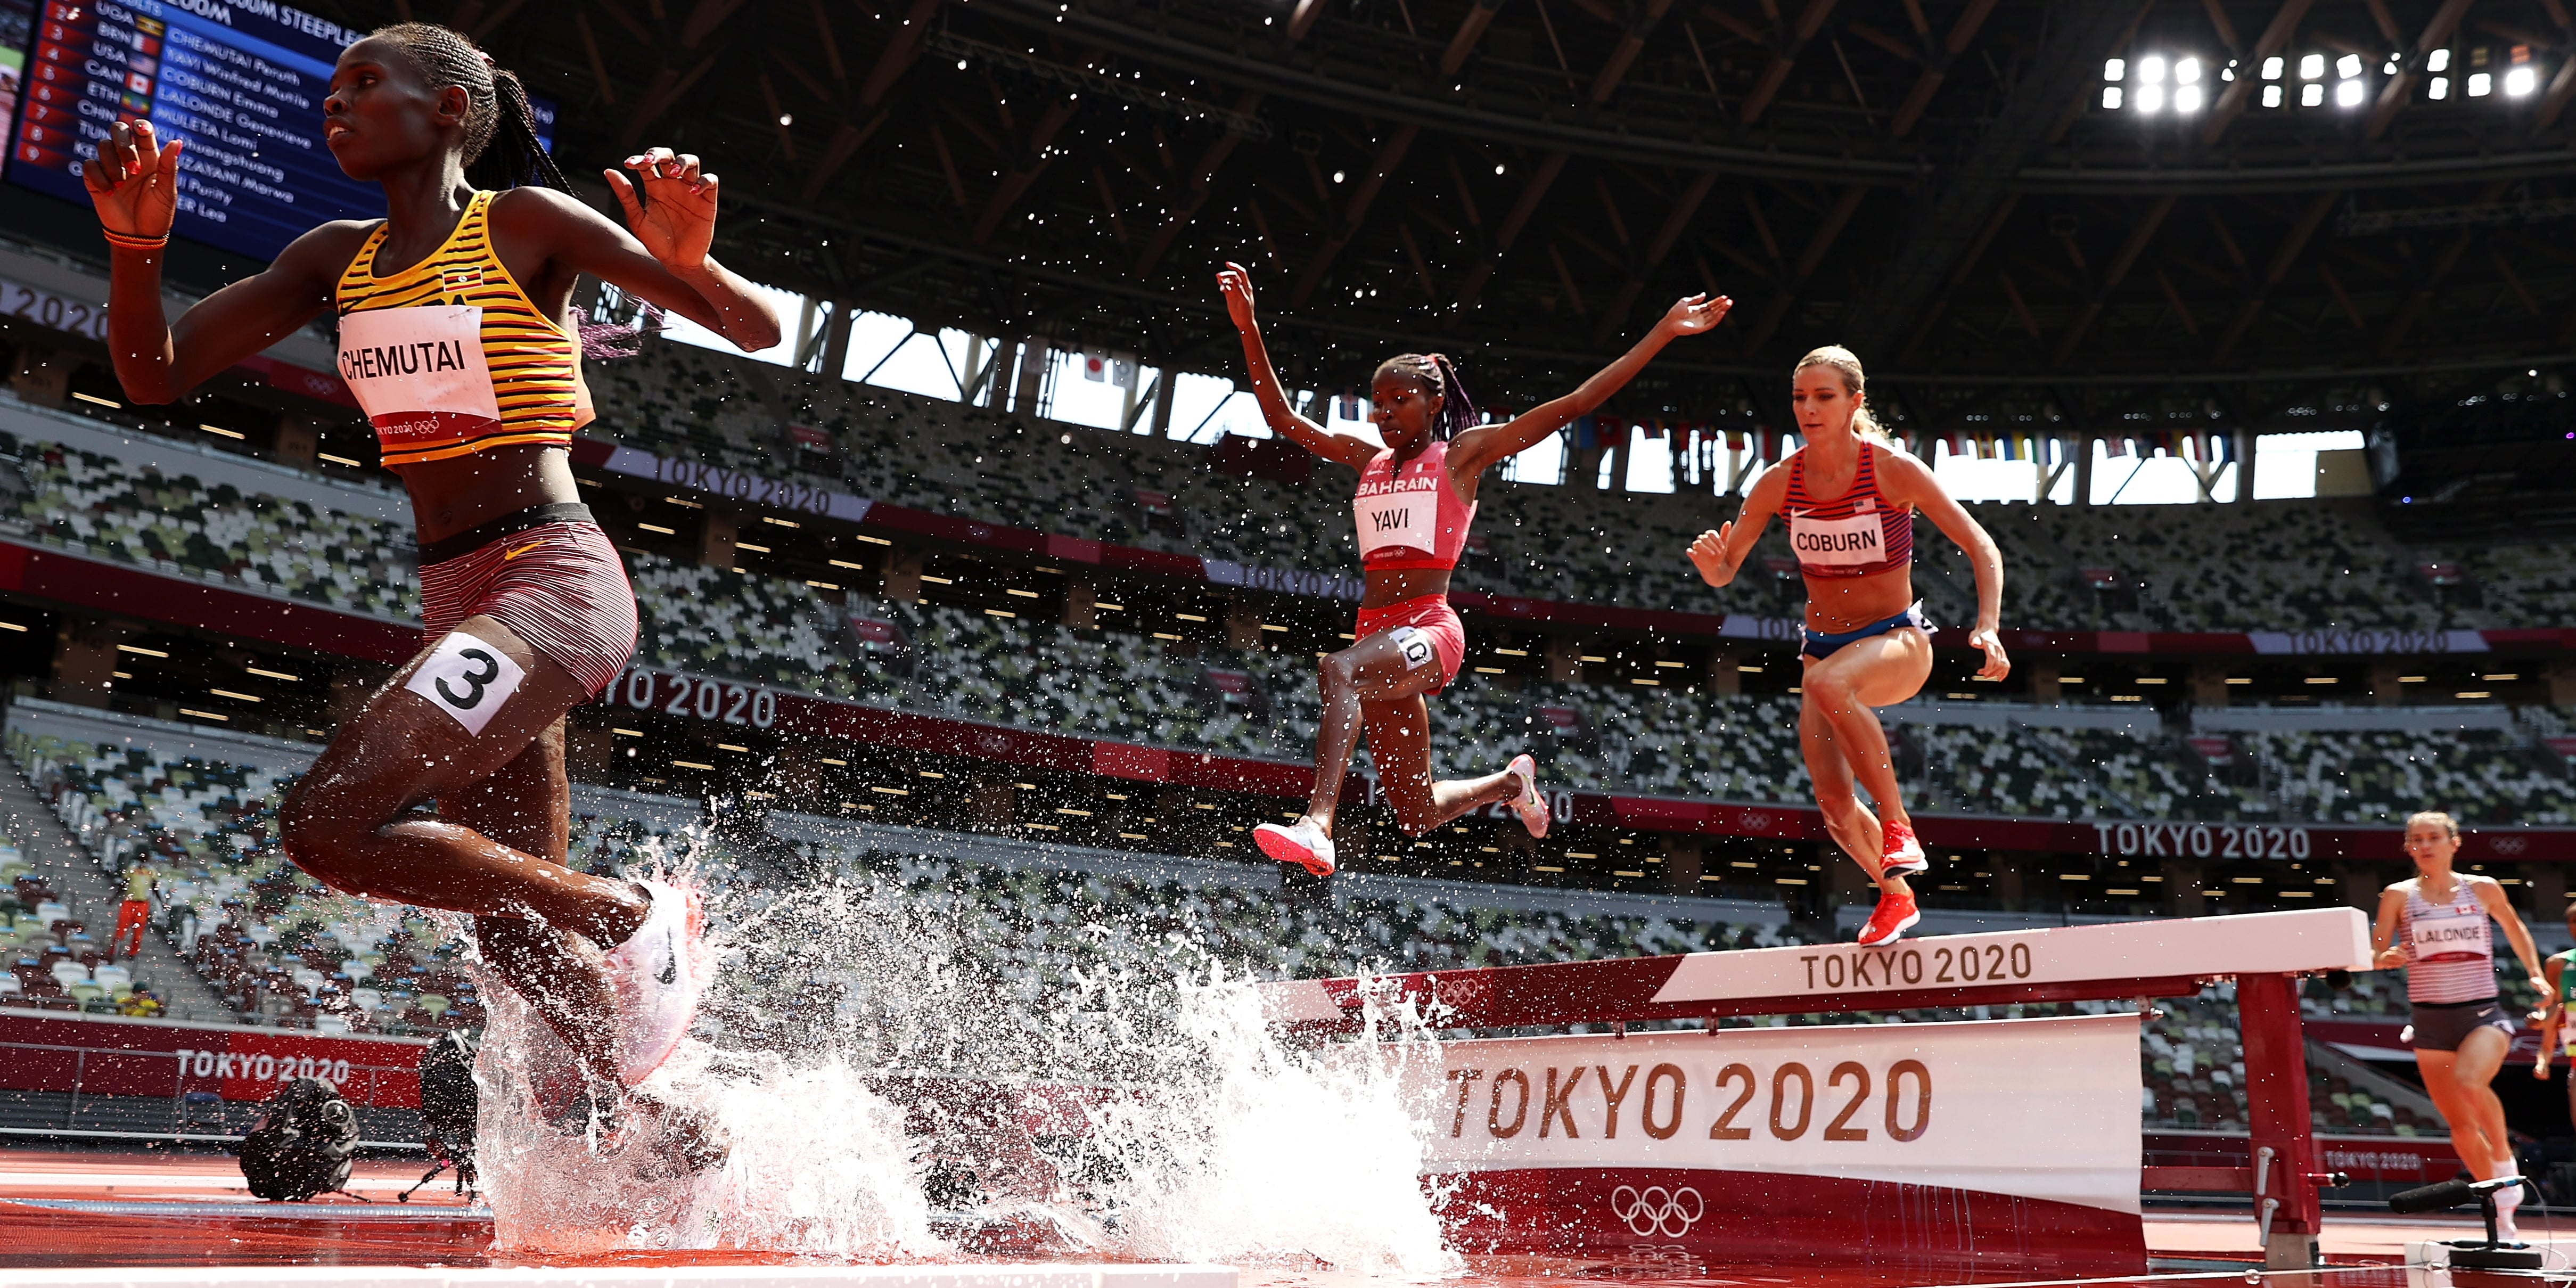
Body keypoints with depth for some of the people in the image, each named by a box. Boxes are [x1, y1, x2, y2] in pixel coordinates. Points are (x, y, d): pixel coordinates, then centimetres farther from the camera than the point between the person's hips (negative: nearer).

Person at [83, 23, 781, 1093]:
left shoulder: (525, 223, -4)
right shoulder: (339, 259, 13)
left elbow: (756, 331, -7)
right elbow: (155, 375, 11)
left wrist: (690, 262, -29)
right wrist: (136, 243, -7)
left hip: (552, 578, -7)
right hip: (455, 599, 8)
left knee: (329, 823, -24)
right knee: (516, 937, 8)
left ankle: (633, 914, -7)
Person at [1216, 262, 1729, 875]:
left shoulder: (1462, 453, 5)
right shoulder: (1369, 459, 20)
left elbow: (1575, 404, 1)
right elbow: (1282, 417, 19)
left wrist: (1662, 334, -3)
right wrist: (1249, 326, 10)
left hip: (1430, 629, -6)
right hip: (1378, 634, 6)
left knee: (1340, 669, -39)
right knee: (1419, 814, 12)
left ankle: (1316, 825, -50)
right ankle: (1512, 781, 42)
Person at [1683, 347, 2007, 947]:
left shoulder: (1895, 470, -14)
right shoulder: (1779, 483, -5)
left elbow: (1983, 549, -10)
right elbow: (1724, 572, 1)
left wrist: (1987, 628, -25)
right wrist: (1710, 560, -24)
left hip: (1898, 641, -4)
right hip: (1825, 645, 4)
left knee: (1827, 681, -38)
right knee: (1833, 800, -6)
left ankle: (1897, 823, -23)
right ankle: (1896, 895, 23)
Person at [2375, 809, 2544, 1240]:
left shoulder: (2483, 889, 3)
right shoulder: (2399, 896, 1)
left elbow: (2514, 928, 22)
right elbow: (2375, 957, -2)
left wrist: (2535, 974, 15)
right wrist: (2387, 959, -23)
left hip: (2484, 1014, -2)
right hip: (2430, 1021, 2)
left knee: (2469, 1083, -32)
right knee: (2460, 1127, 3)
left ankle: (2505, 1161, -7)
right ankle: (2502, 1210, 22)